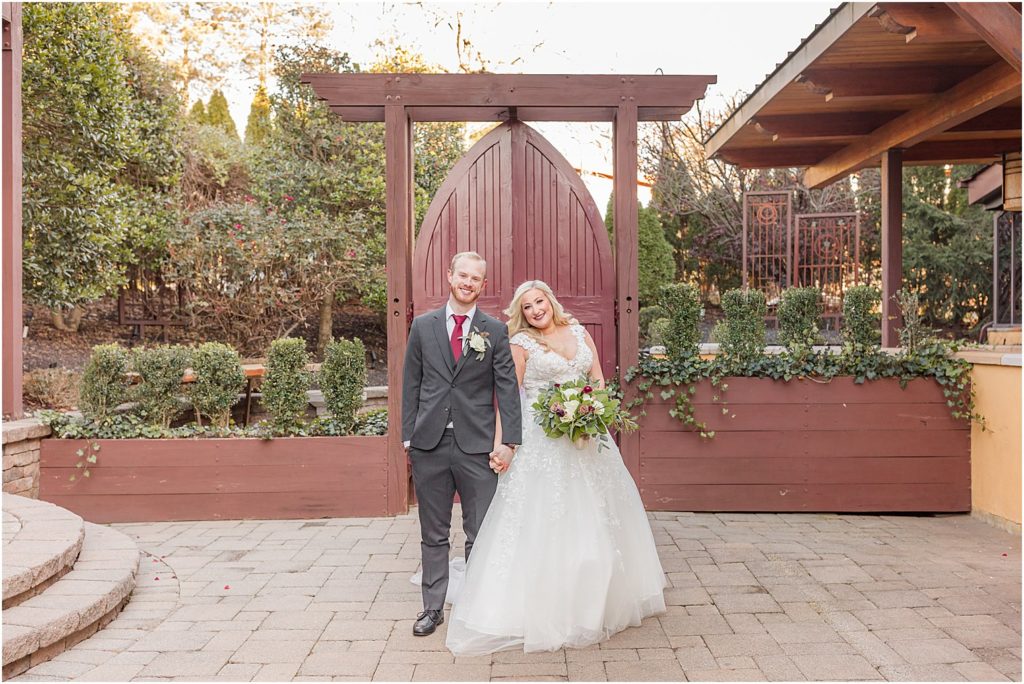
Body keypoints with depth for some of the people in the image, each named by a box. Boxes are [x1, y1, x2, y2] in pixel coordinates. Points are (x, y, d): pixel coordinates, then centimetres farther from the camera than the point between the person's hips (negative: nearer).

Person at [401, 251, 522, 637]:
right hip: (430, 445, 1)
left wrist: (508, 442, -7)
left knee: (481, 535, 5)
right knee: (433, 534, 12)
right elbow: (411, 384, 9)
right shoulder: (423, 326, 8)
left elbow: (507, 388, 1)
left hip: (477, 446, -1)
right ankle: (433, 608, 25)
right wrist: (408, 437, 4)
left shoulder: (495, 331, 4)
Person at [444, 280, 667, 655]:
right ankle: (545, 608, 8)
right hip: (541, 441, -5)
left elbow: (599, 380, 12)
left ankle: (597, 603, 30)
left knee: (594, 518, 13)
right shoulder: (521, 343, -3)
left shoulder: (580, 333, 10)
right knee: (543, 521, -3)